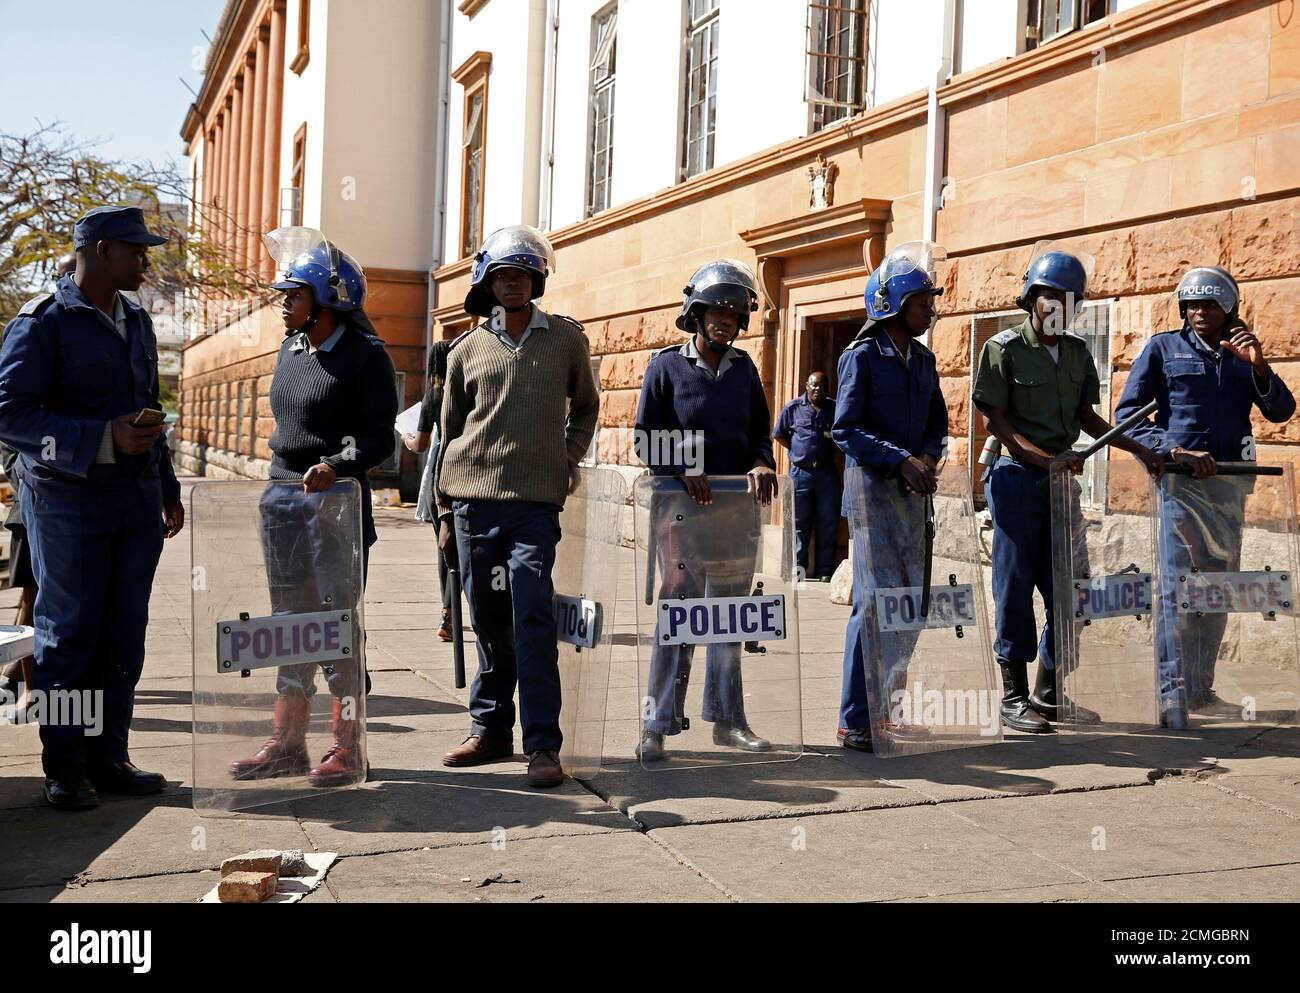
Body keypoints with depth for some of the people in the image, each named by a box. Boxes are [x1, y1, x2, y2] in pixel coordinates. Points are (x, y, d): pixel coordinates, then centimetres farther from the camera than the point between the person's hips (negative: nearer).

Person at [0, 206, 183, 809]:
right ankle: (64, 769, 11)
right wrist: (104, 440, -22)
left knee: (124, 635, 8)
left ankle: (109, 757, 17)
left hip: (136, 501, 7)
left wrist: (167, 487, 22)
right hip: (68, 503, -7)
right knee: (69, 633, 1)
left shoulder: (137, 323, 16)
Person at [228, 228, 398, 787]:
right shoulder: (291, 349, 13)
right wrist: (280, 485, 20)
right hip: (281, 496, 8)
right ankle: (286, 744, 19)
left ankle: (347, 750, 6)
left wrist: (336, 466, -28)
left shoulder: (364, 355, -9)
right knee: (290, 621, 11)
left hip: (336, 499, -7)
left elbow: (379, 436, -12)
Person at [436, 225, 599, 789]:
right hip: (473, 497, 2)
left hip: (536, 501, -2)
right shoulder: (468, 351, 10)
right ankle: (490, 728, 20)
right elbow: (450, 433, 13)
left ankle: (543, 745, -8)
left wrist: (568, 459, 7)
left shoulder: (566, 339, 8)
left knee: (532, 620, -10)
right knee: (488, 620, 8)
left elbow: (586, 407, 22)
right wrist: (444, 513, 10)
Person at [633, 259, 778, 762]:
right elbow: (645, 436, -3)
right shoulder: (667, 366, 0)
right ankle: (657, 725, -1)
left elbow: (760, 432, 13)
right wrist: (683, 471, -18)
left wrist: (761, 464, -8)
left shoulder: (744, 369, 12)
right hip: (683, 502, -4)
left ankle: (727, 718, 21)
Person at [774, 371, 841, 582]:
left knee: (828, 522, 1)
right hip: (800, 472, -1)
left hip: (827, 472, 1)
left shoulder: (836, 408, 5)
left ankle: (825, 570, 6)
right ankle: (798, 567, 11)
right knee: (800, 522, 4)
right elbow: (779, 435, 12)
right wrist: (797, 452, 5)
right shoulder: (792, 408, 3)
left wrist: (835, 450, 1)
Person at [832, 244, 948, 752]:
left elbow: (937, 423, 17)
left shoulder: (923, 360, 14)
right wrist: (900, 461, -20)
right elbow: (845, 429, -12)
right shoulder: (862, 357, -7)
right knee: (878, 601, -11)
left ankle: (877, 710, 20)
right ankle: (855, 722, -3)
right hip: (873, 490, -7)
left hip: (912, 495, 7)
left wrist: (928, 460, -3)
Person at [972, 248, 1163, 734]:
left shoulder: (1078, 351, 12)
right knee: (1016, 585, -2)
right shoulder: (1003, 349, -6)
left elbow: (1087, 417, 16)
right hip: (1016, 476, -6)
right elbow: (994, 420, -10)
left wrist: (1138, 449, 5)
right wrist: (1047, 460, -19)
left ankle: (1048, 690, 21)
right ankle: (1014, 695, 6)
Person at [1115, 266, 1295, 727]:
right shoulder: (1163, 348, 6)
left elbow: (1281, 411, 5)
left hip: (1229, 482, 5)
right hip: (1179, 479, -5)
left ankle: (1201, 689, 17)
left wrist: (1258, 366, -12)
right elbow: (1128, 413, -1)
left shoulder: (1243, 354, 15)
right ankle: (1172, 693, -15)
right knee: (1177, 585, -13)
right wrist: (1172, 450, -15)